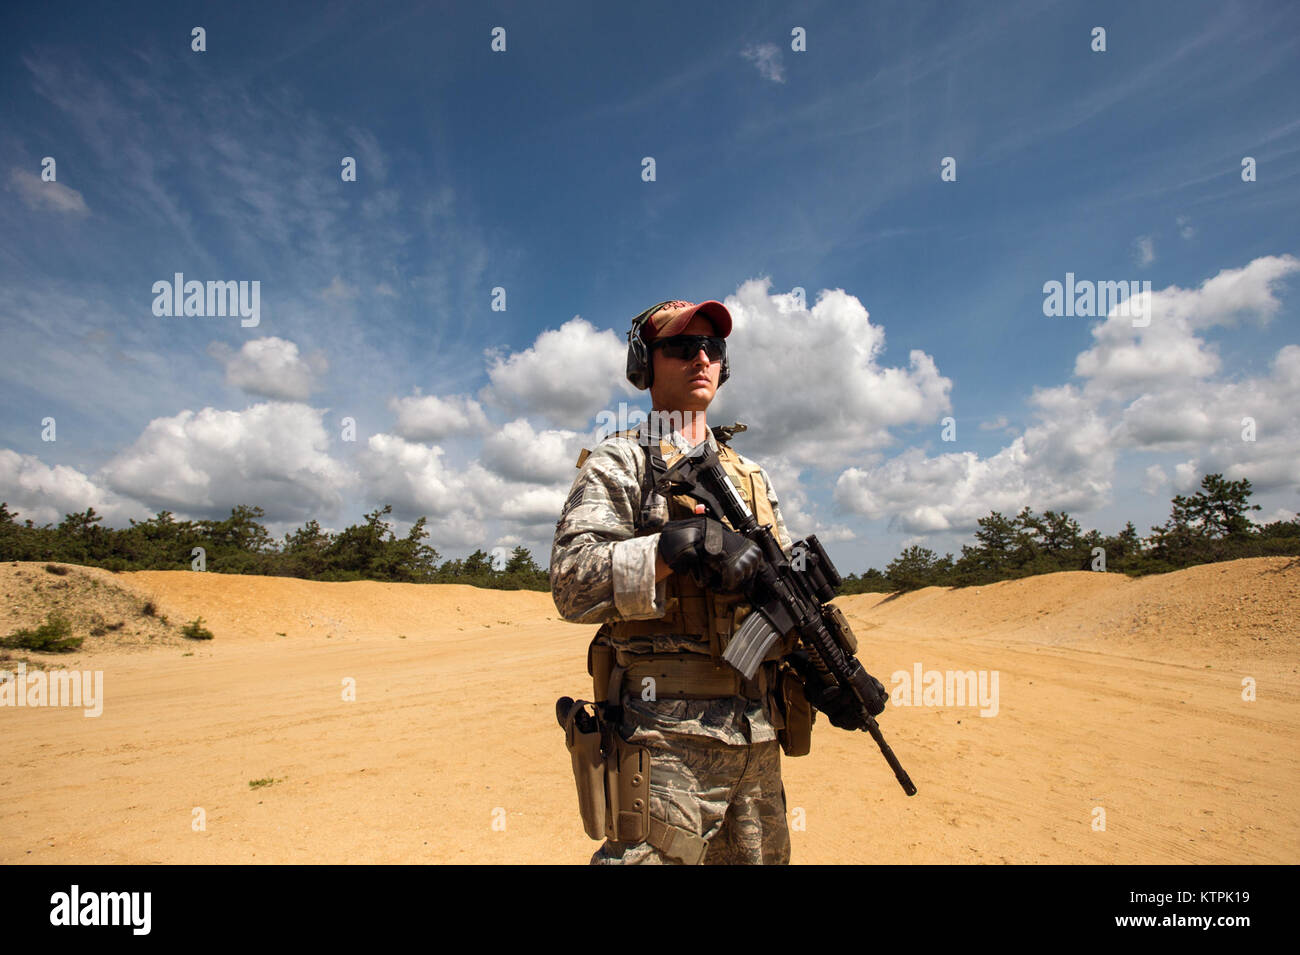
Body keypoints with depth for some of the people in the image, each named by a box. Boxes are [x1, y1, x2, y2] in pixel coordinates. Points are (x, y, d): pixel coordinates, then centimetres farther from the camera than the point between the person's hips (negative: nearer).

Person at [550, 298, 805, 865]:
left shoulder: (751, 475, 18)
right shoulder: (620, 462, -2)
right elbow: (572, 583, -15)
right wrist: (679, 545, -26)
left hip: (758, 733, 7)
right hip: (668, 732, -6)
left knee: (761, 854, 19)